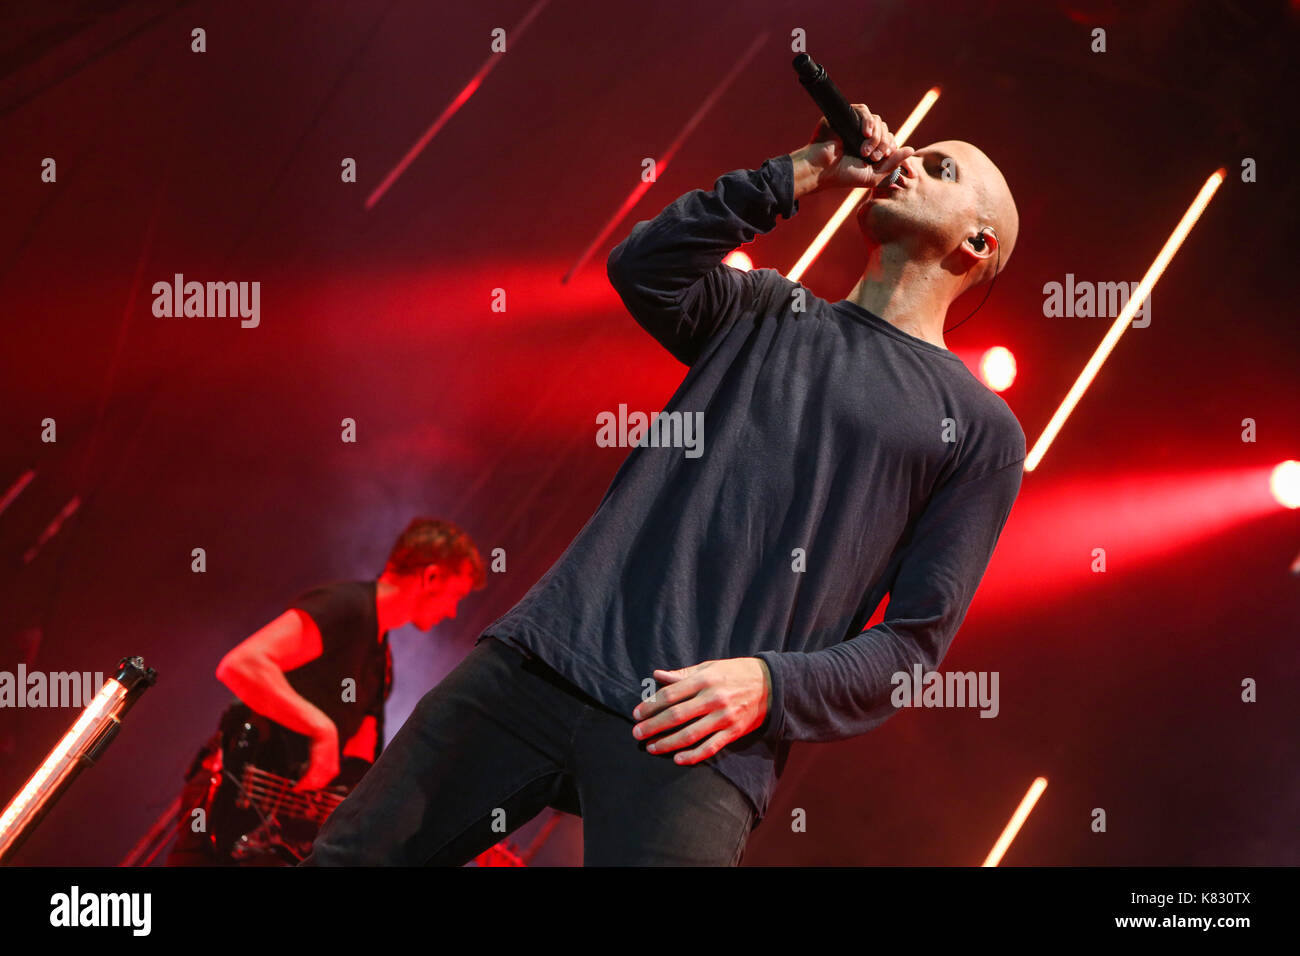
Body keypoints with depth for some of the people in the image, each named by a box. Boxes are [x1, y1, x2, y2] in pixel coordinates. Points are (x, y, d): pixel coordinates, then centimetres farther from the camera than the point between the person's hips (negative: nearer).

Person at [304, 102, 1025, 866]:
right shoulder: (769, 310, 21)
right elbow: (642, 271, 1)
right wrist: (801, 175, 1)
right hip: (541, 659, 4)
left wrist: (770, 686, -13)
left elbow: (915, 643, 3)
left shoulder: (981, 429, 9)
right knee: (351, 854, 2)